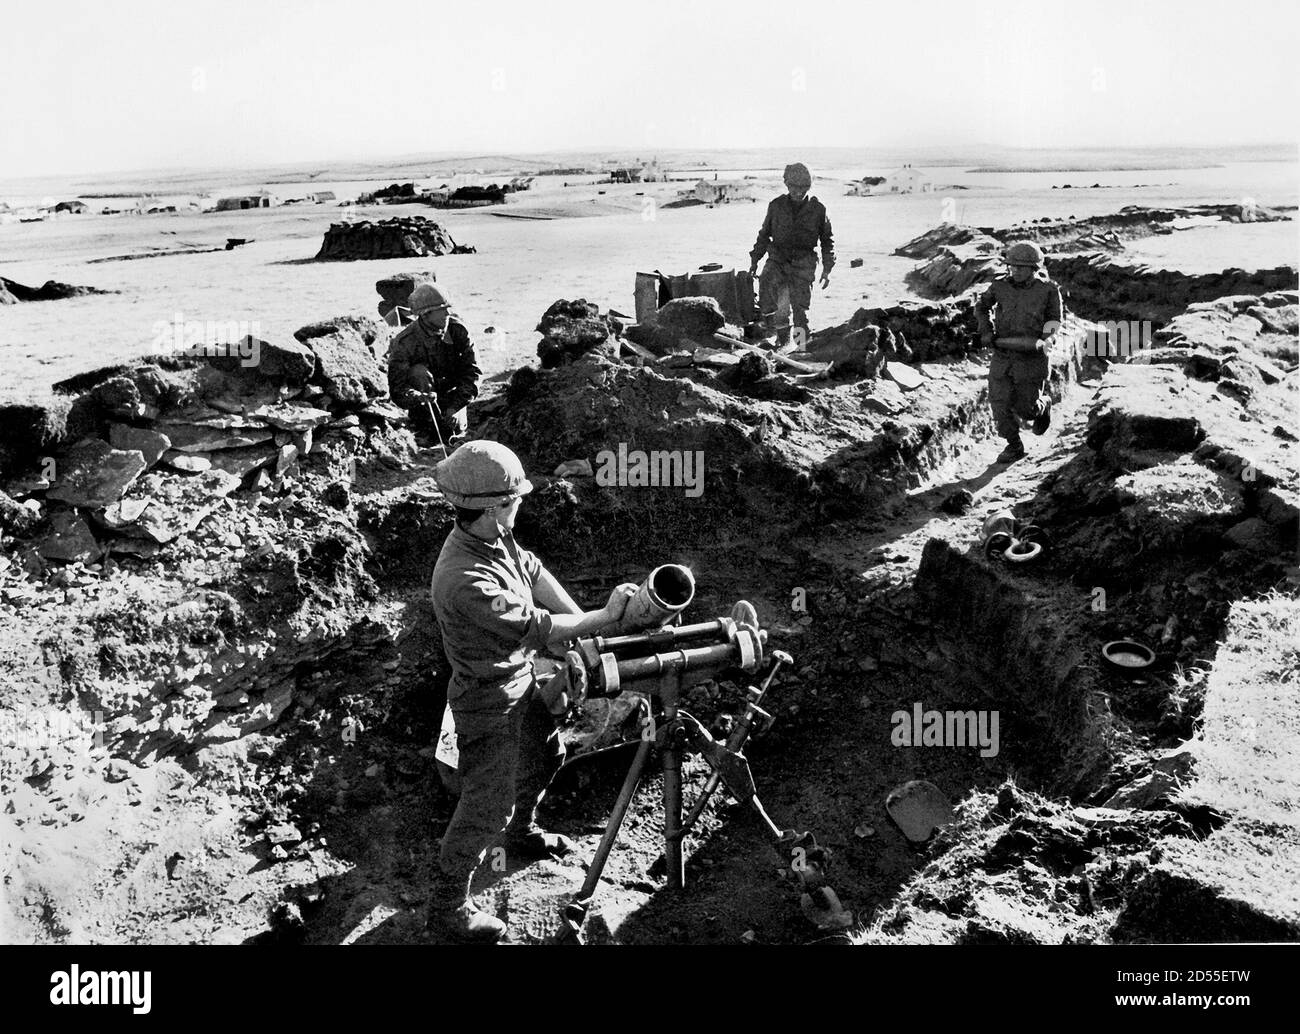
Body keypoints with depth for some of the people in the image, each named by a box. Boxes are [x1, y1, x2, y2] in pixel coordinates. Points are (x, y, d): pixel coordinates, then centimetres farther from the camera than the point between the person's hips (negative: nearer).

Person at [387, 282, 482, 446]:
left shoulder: (458, 330, -18)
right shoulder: (403, 343, -25)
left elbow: (472, 372, -16)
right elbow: (397, 389, -29)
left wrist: (455, 406, -26)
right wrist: (418, 398, -51)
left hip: (450, 390, 2)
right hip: (419, 391, -2)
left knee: (458, 426, -19)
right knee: (418, 372, -32)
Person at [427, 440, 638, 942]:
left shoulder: (493, 536, -11)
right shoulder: (465, 581, -38)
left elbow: (534, 572, 3)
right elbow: (537, 628, -30)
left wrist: (585, 625, -3)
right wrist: (605, 617, -20)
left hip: (521, 680, 9)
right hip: (488, 703, -9)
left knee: (546, 755, 29)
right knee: (487, 806, 3)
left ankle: (521, 834, 56)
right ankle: (449, 902, 24)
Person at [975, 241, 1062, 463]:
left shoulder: (1048, 290, -7)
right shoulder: (1000, 286, -2)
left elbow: (1054, 320, 6)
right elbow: (981, 307, 16)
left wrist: (1044, 342, -11)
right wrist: (987, 332, 3)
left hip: (1031, 359, -3)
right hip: (1002, 356, 3)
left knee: (1025, 408, 2)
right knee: (1000, 404, -1)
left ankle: (1043, 406, 39)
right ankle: (1014, 446, 18)